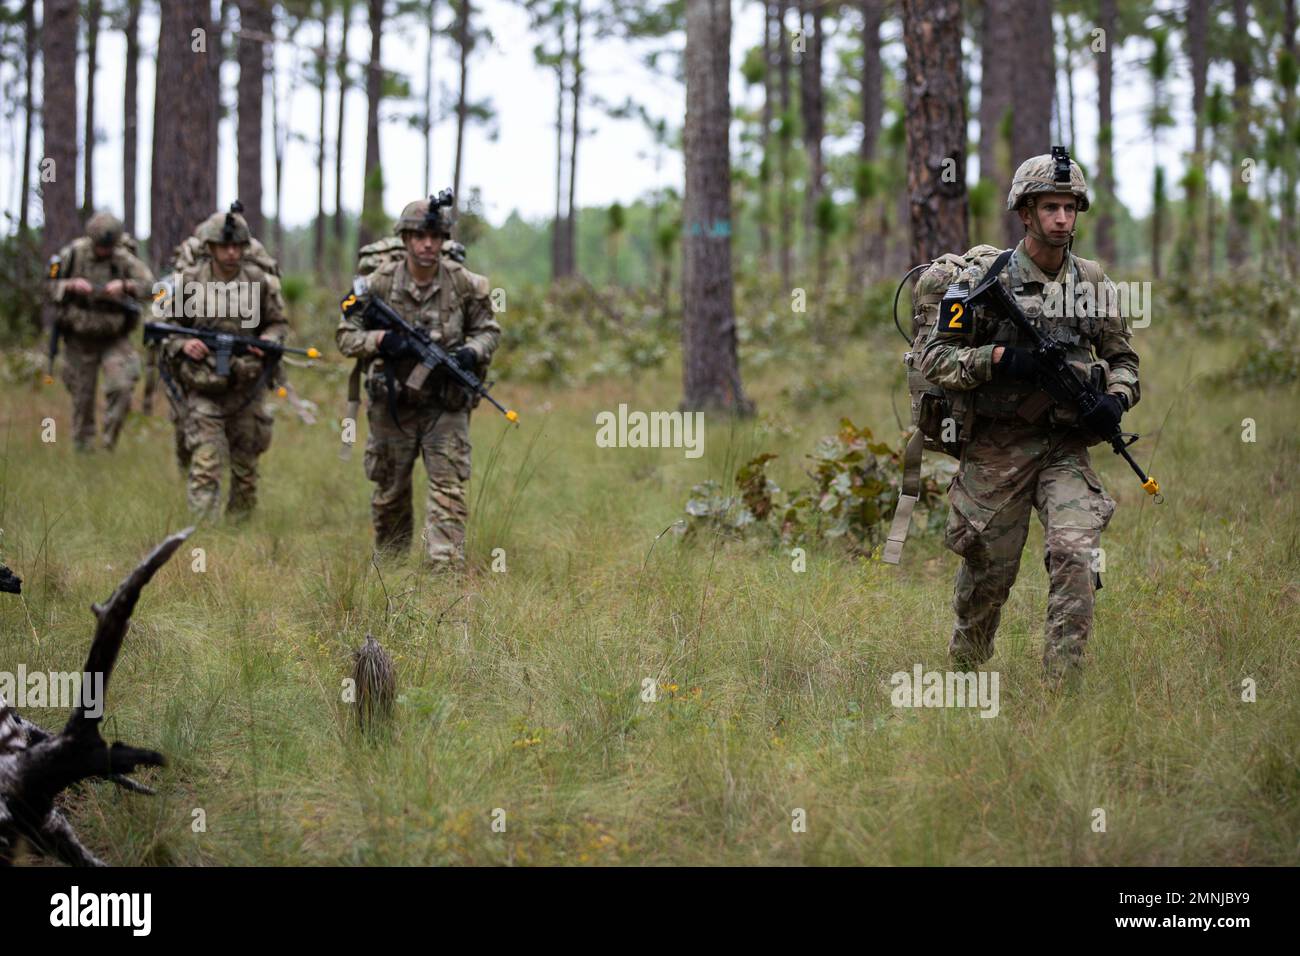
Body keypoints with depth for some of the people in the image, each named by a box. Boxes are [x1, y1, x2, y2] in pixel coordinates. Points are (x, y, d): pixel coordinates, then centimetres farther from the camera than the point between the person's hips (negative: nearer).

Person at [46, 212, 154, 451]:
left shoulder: (124, 259, -10)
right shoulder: (73, 254, -7)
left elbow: (150, 286, -18)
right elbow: (52, 288, -1)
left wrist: (125, 286, -34)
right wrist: (72, 286, -21)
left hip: (115, 339, -1)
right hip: (80, 339, 1)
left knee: (121, 387, -17)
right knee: (82, 396, 6)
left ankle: (111, 438, 0)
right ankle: (83, 445, 22)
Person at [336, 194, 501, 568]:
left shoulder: (464, 283, -6)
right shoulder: (379, 283, -9)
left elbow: (489, 330, 6)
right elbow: (345, 336, -4)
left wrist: (472, 353, -16)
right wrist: (381, 340, -23)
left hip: (446, 404, 0)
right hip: (392, 404, 0)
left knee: (449, 487, -10)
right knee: (390, 491, 13)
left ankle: (446, 566, -15)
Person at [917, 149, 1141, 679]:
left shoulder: (1093, 282, 6)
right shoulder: (985, 278, -6)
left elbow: (1122, 358, 16)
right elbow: (934, 357, -7)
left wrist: (1116, 398, -5)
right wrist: (998, 359, -22)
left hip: (1066, 448, 2)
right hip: (996, 451, -2)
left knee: (1076, 553, -18)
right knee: (989, 571, 8)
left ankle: (1062, 680, -14)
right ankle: (963, 670, 35)